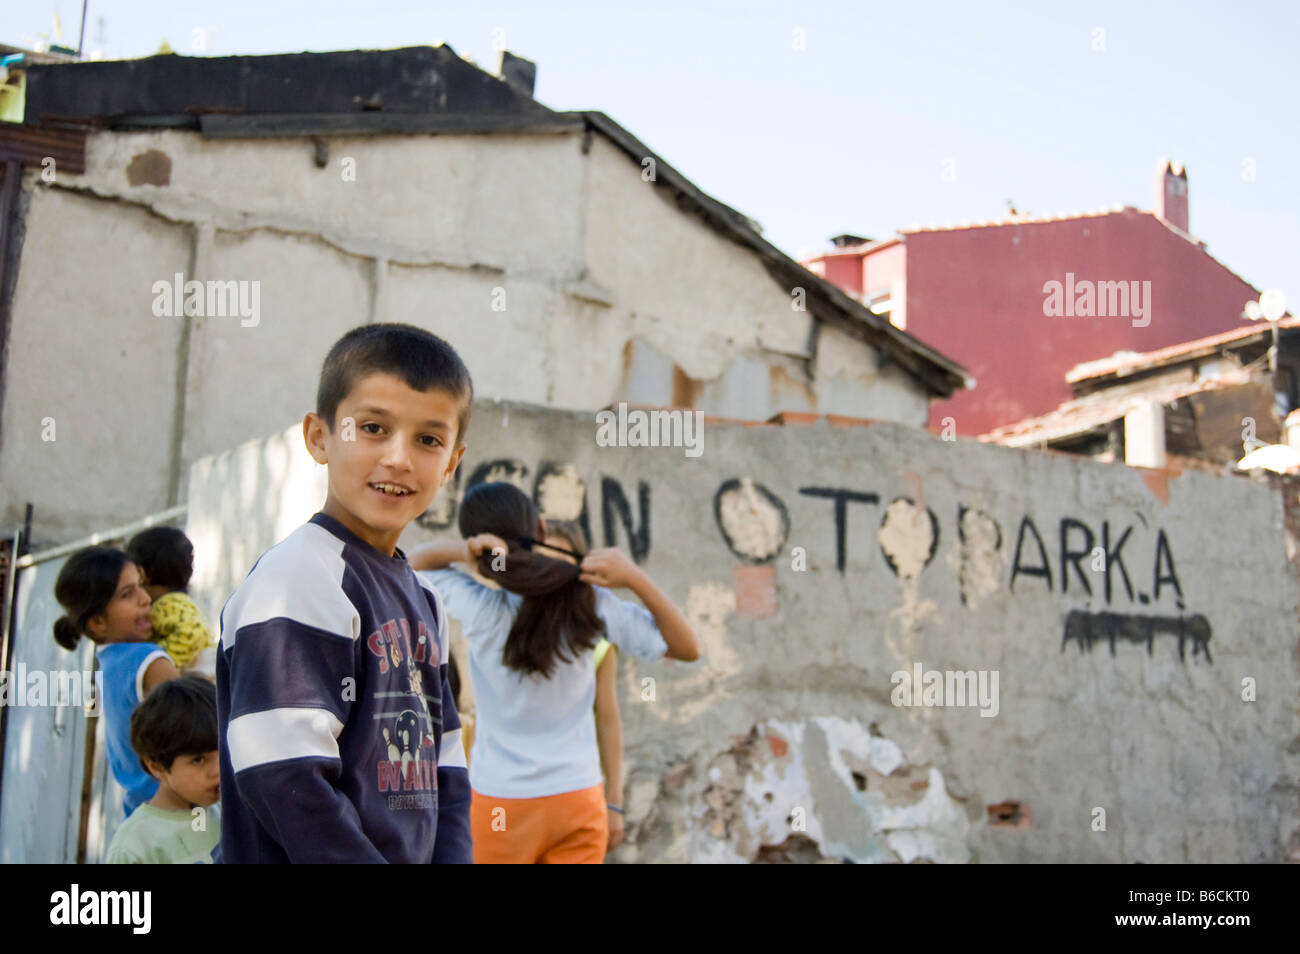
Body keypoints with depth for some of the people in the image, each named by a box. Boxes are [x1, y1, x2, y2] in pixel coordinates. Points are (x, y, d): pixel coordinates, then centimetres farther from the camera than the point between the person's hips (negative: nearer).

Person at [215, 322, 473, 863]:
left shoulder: (423, 600, 13)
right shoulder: (300, 580, -15)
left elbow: (443, 770, 12)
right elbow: (283, 780, -22)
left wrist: (452, 858, -3)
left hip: (418, 855, 8)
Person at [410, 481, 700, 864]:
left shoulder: (480, 610, -15)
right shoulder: (590, 604, -11)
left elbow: (411, 563, 4)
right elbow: (687, 648, -3)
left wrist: (461, 551, -18)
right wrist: (635, 578, -15)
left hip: (501, 802, -1)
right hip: (578, 796, 2)